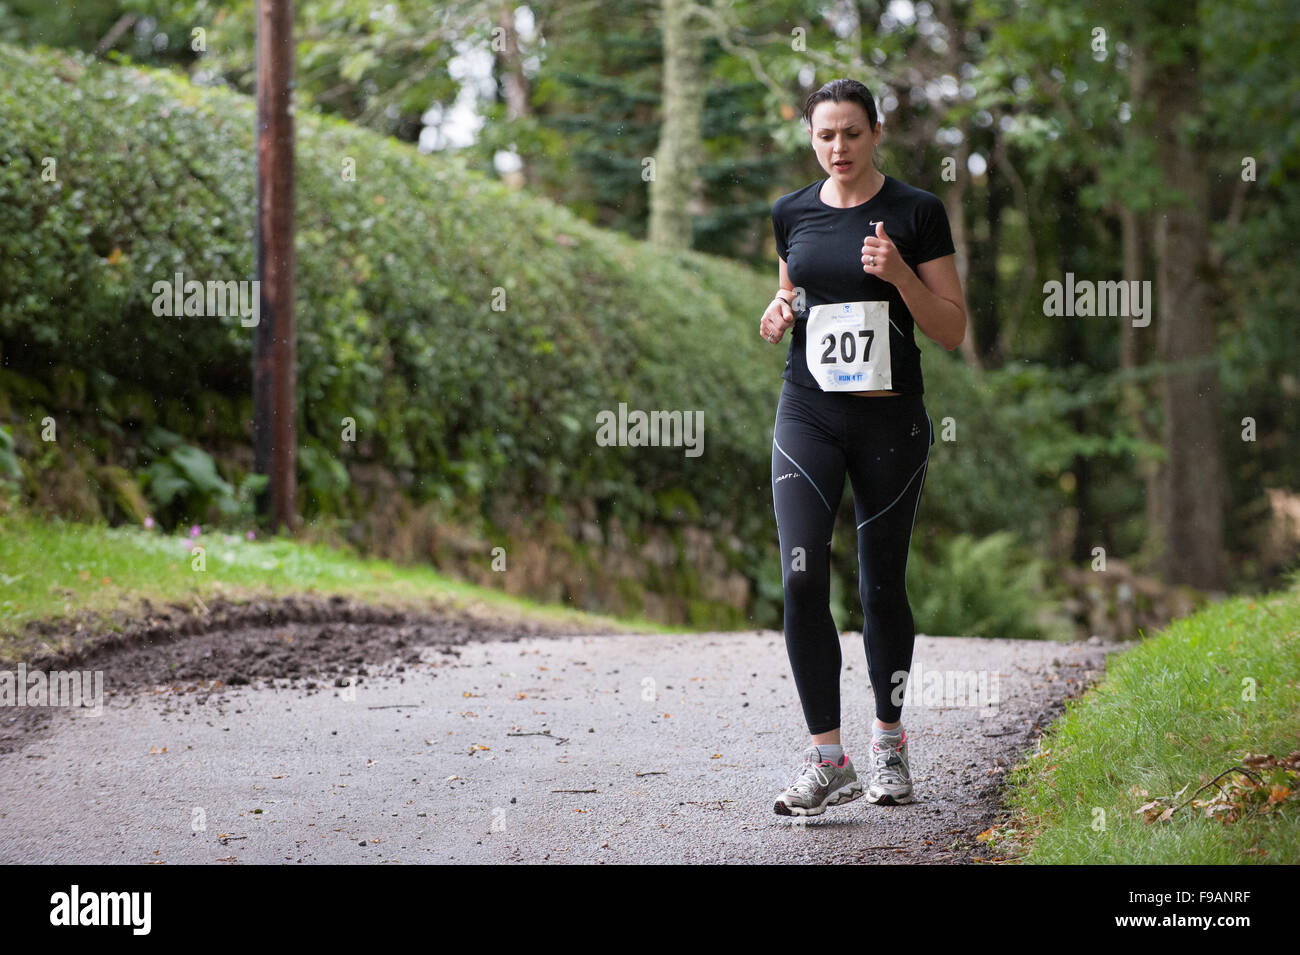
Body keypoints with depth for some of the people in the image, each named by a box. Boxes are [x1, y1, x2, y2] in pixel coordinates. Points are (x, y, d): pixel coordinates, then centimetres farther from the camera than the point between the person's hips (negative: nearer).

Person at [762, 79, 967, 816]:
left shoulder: (917, 213, -2)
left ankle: (890, 744, 27)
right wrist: (781, 314, 0)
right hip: (809, 416, 2)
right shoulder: (792, 214, 8)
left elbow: (952, 331, -2)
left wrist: (899, 272, -18)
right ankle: (827, 758, -10)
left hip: (891, 421, -2)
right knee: (803, 577, -14)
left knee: (883, 585, 7)